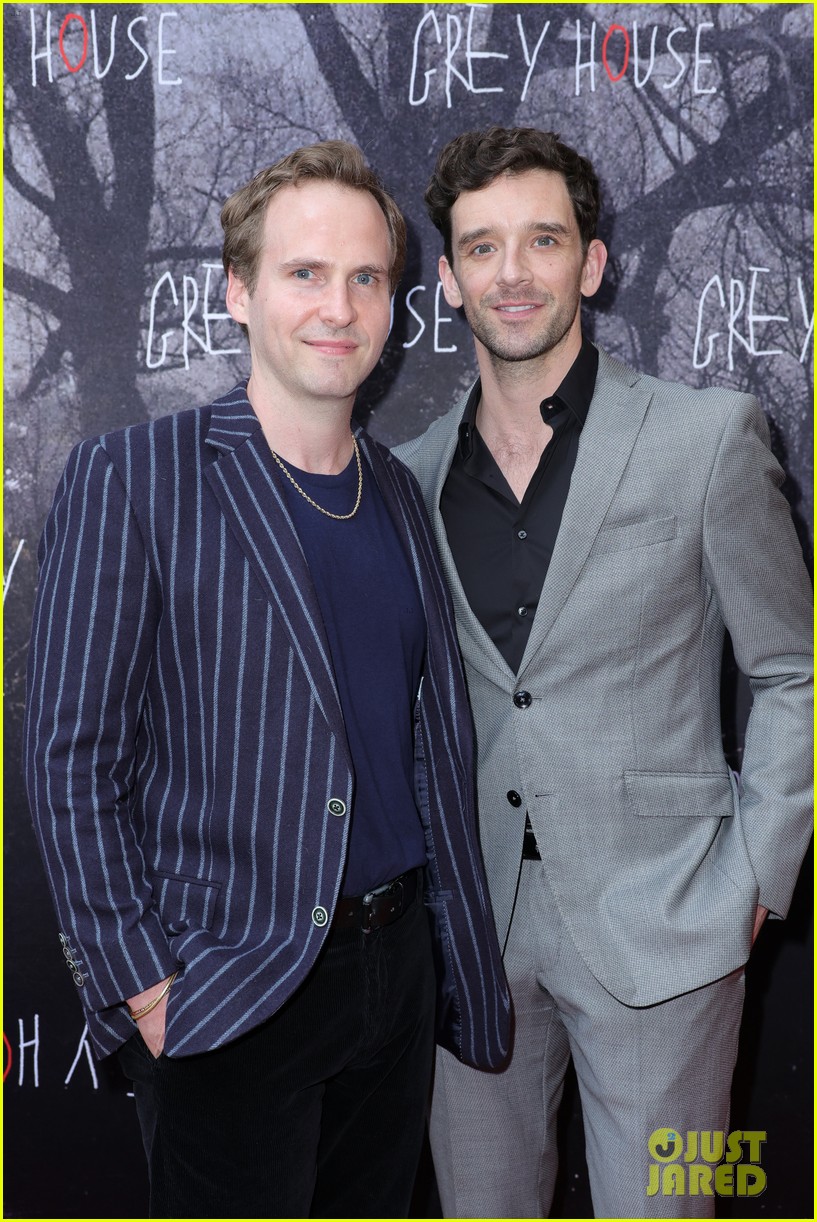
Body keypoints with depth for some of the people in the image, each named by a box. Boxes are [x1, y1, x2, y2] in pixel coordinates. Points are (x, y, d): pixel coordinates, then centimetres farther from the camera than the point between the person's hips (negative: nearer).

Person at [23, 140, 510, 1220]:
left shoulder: (399, 494, 8)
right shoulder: (130, 481, -10)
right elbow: (72, 760, -11)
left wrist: (462, 952, 9)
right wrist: (141, 986, -13)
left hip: (401, 964, 6)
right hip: (230, 997, -5)